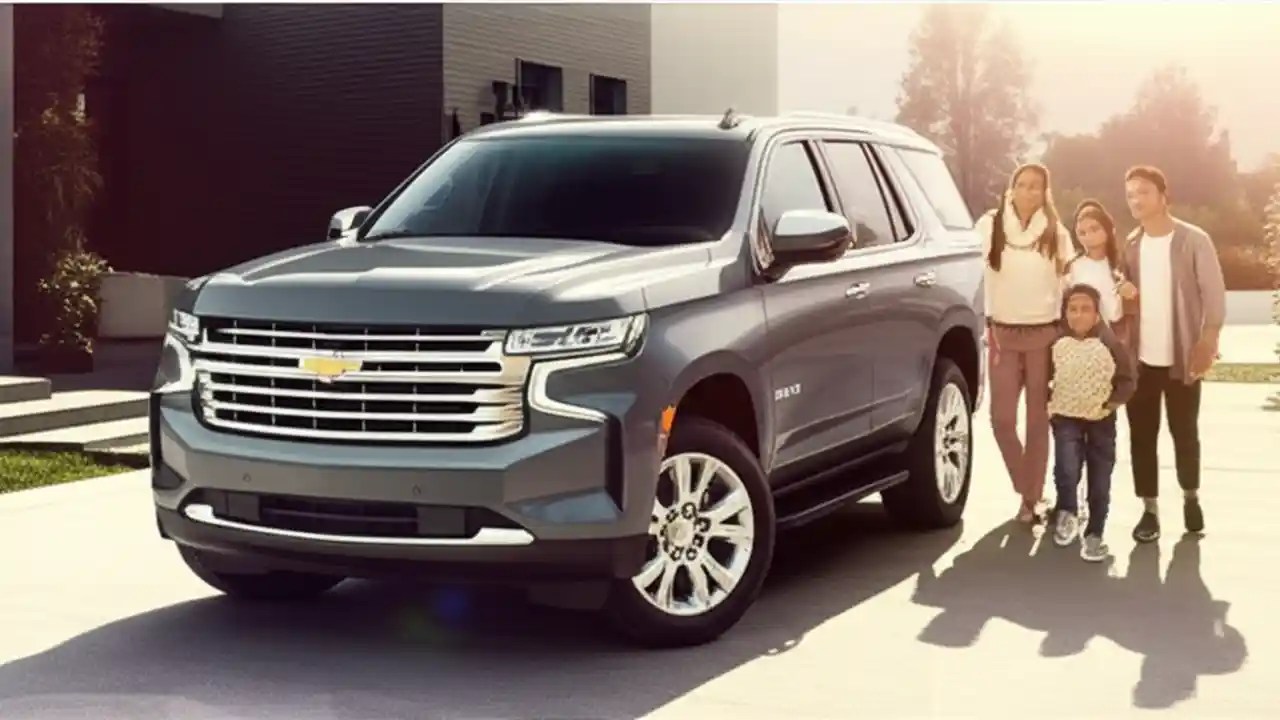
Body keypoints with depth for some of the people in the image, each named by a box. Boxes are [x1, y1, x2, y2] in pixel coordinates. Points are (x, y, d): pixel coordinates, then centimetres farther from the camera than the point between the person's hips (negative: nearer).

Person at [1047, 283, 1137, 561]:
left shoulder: (1111, 345, -10)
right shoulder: (1057, 346, -5)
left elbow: (1127, 381, -3)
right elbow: (1046, 378, 10)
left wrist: (1111, 403, -12)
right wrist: (1050, 404, -1)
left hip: (1101, 420, 0)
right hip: (1066, 418, 0)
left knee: (1100, 483, 4)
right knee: (1066, 470, -22)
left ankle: (1094, 535, 18)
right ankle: (1067, 513, 5)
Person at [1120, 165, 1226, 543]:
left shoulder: (1194, 240, -7)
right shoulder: (1130, 245, 7)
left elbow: (1214, 293, -10)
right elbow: (1124, 297, 10)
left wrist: (1208, 342, -19)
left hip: (1182, 357, -3)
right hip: (1140, 358, 4)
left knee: (1184, 432, 8)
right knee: (1142, 435, 3)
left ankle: (1191, 498, 29)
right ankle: (1150, 510, 10)